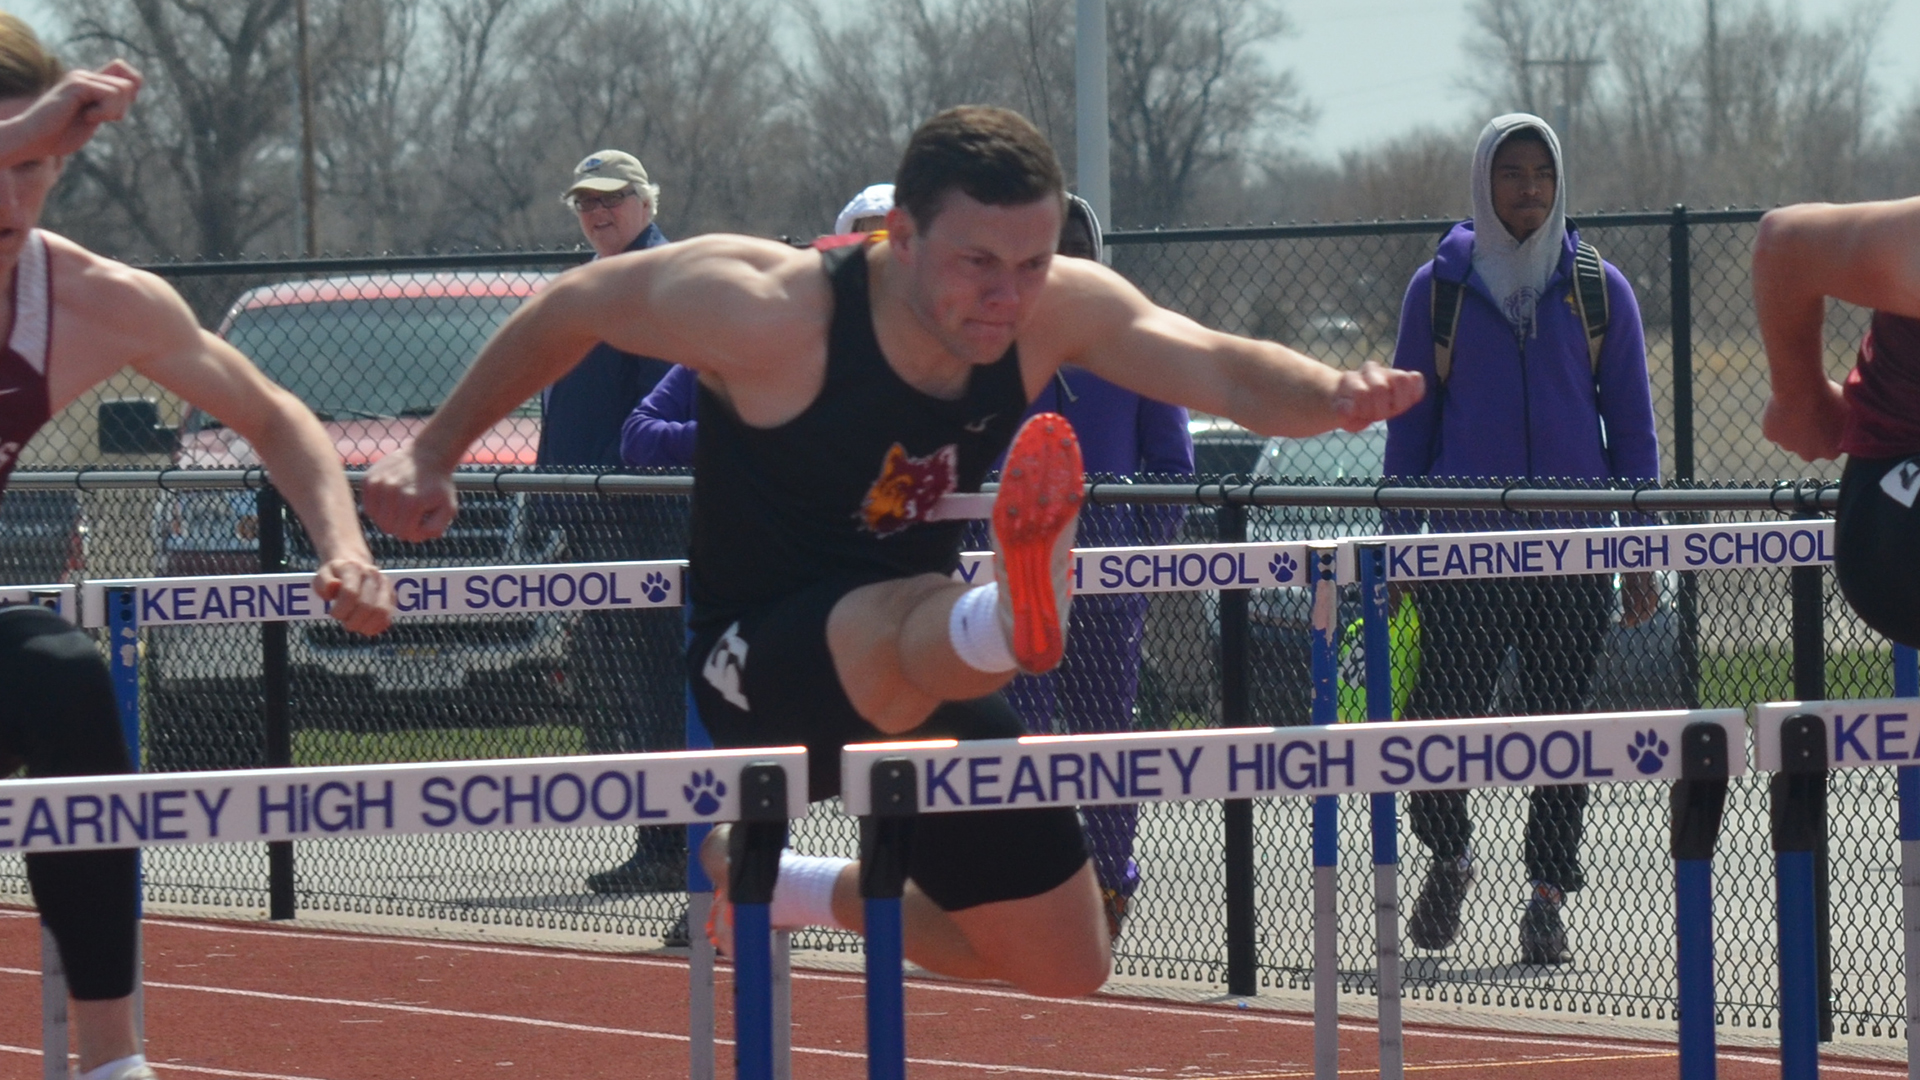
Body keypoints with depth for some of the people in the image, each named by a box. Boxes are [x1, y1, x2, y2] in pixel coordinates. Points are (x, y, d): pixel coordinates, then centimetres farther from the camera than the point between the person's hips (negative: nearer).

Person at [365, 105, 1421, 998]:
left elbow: (1225, 370, -29)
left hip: (913, 674, 6)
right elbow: (573, 305, -9)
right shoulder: (769, 312, -24)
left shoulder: (1058, 310, -15)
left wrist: (1331, 394, -52)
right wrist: (435, 451, -4)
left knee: (1065, 972, 10)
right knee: (904, 630, -42)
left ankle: (817, 892, 33)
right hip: (760, 668, -6)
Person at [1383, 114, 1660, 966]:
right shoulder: (1439, 288, 5)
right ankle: (1447, 855, 22)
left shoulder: (1599, 289, 6)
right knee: (1444, 713, -5)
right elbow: (1410, 422, 8)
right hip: (1463, 544, -1)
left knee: (1559, 722, 1)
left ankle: (1548, 895, 9)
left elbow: (1630, 425, 9)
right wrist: (1397, 547, 4)